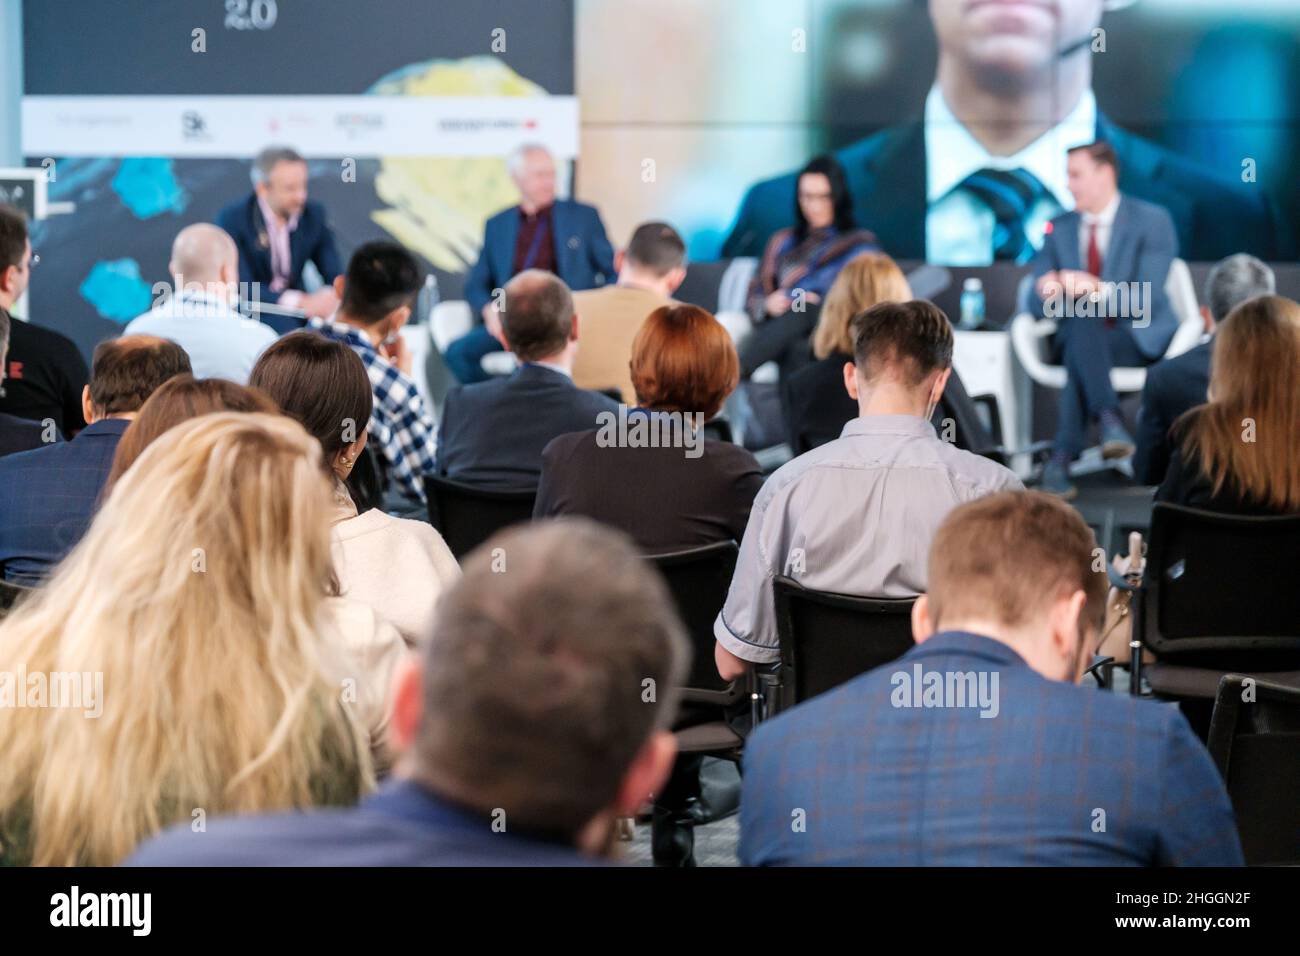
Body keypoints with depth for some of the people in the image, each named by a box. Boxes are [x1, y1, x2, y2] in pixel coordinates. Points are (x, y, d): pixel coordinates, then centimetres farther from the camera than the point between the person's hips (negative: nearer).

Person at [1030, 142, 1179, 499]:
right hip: (1081, 336, 3)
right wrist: (1048, 289, -19)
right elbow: (1035, 304, 6)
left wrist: (1099, 289, -31)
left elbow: (1145, 300, -13)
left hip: (1139, 338, -3)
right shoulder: (1060, 228, 11)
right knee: (1081, 320, -36)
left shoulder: (1152, 221, -2)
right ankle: (1110, 421, -50)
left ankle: (1061, 459, -43)